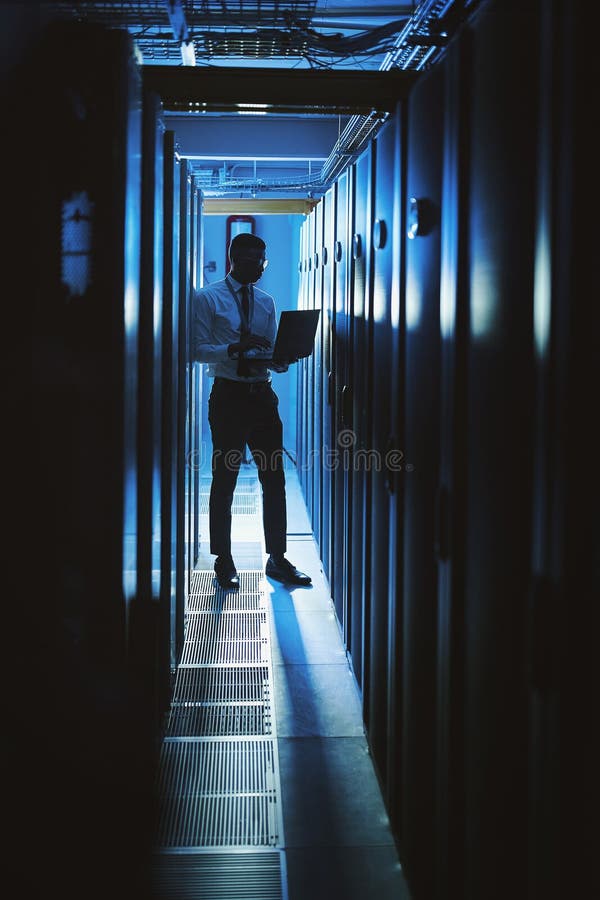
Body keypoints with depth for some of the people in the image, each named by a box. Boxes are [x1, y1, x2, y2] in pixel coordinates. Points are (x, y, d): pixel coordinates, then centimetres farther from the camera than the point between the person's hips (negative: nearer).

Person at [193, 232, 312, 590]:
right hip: (228, 395, -5)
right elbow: (199, 349, -9)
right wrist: (234, 349, -23)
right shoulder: (208, 298, -2)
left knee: (274, 479, 5)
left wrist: (281, 359, -11)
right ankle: (224, 560, 13)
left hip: (263, 395, 5)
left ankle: (277, 558, 14)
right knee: (225, 479, 3)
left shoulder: (267, 301, 14)